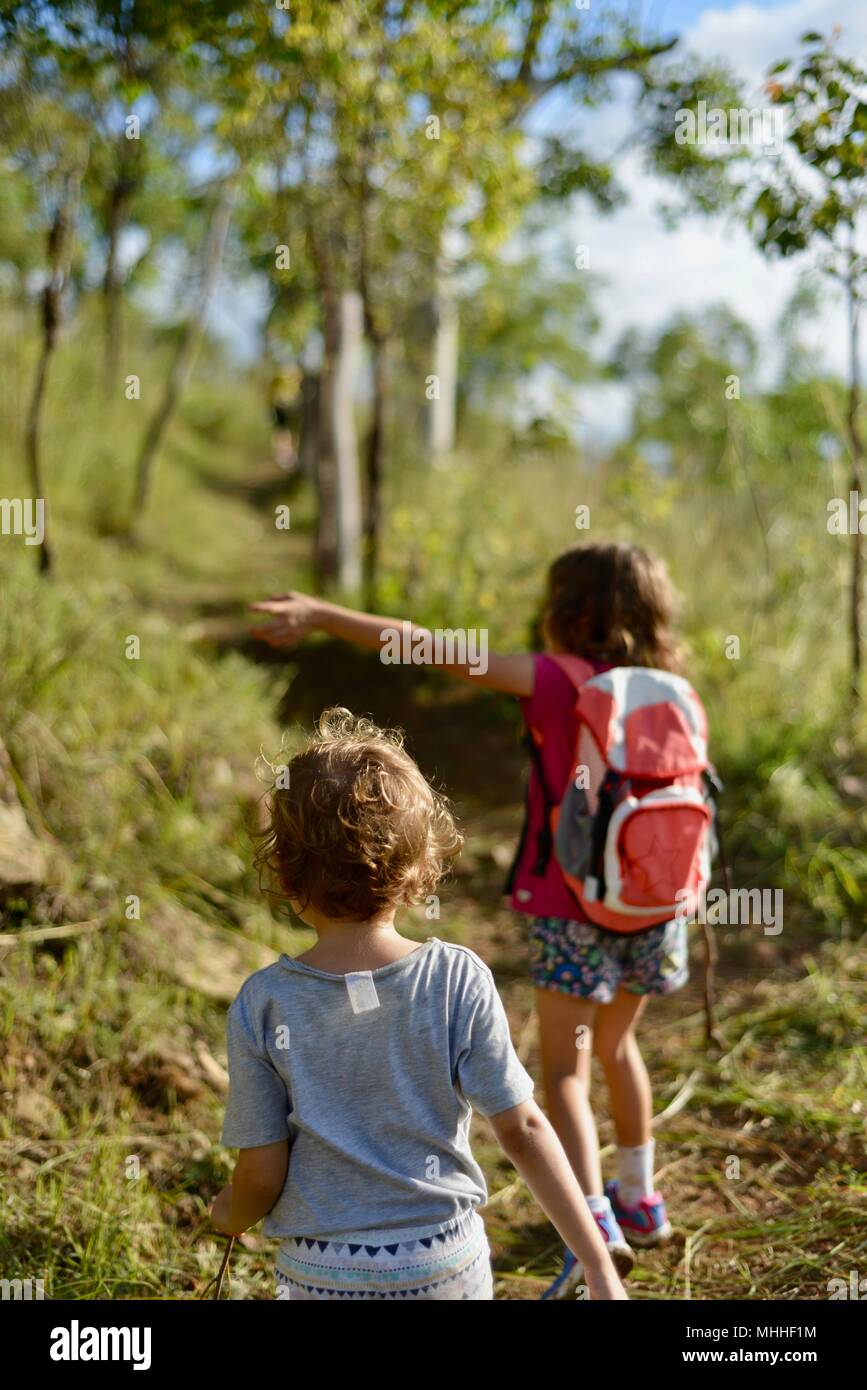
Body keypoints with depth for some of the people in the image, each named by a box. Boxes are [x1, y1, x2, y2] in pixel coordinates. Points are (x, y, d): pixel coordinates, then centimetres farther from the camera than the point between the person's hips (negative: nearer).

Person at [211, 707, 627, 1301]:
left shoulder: (263, 1006, -14)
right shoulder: (459, 981, -14)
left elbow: (261, 1175, -9)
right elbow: (523, 1131, -13)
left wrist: (232, 1215, 14)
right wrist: (600, 1268, -7)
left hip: (323, 1275, 0)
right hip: (449, 1267, 0)